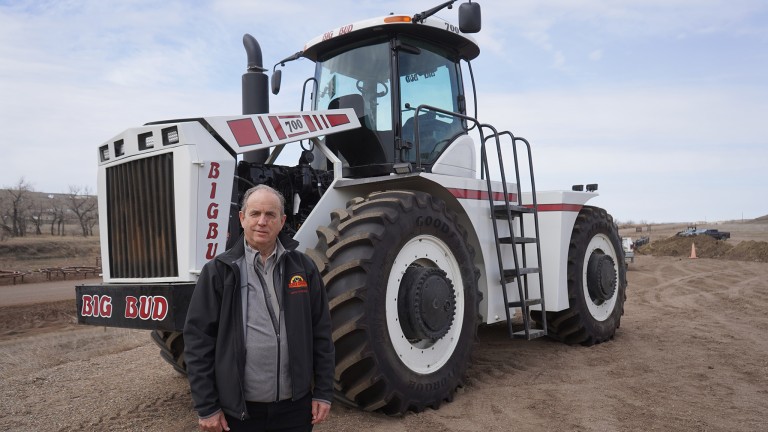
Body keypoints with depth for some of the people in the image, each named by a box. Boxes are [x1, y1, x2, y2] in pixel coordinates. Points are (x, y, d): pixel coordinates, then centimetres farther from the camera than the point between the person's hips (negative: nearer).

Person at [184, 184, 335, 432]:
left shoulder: (303, 268, 1)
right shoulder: (219, 271, -5)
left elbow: (321, 333, 4)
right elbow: (198, 339, -5)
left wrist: (323, 392, 3)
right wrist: (206, 407, -6)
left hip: (295, 406, 2)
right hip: (238, 409, -1)